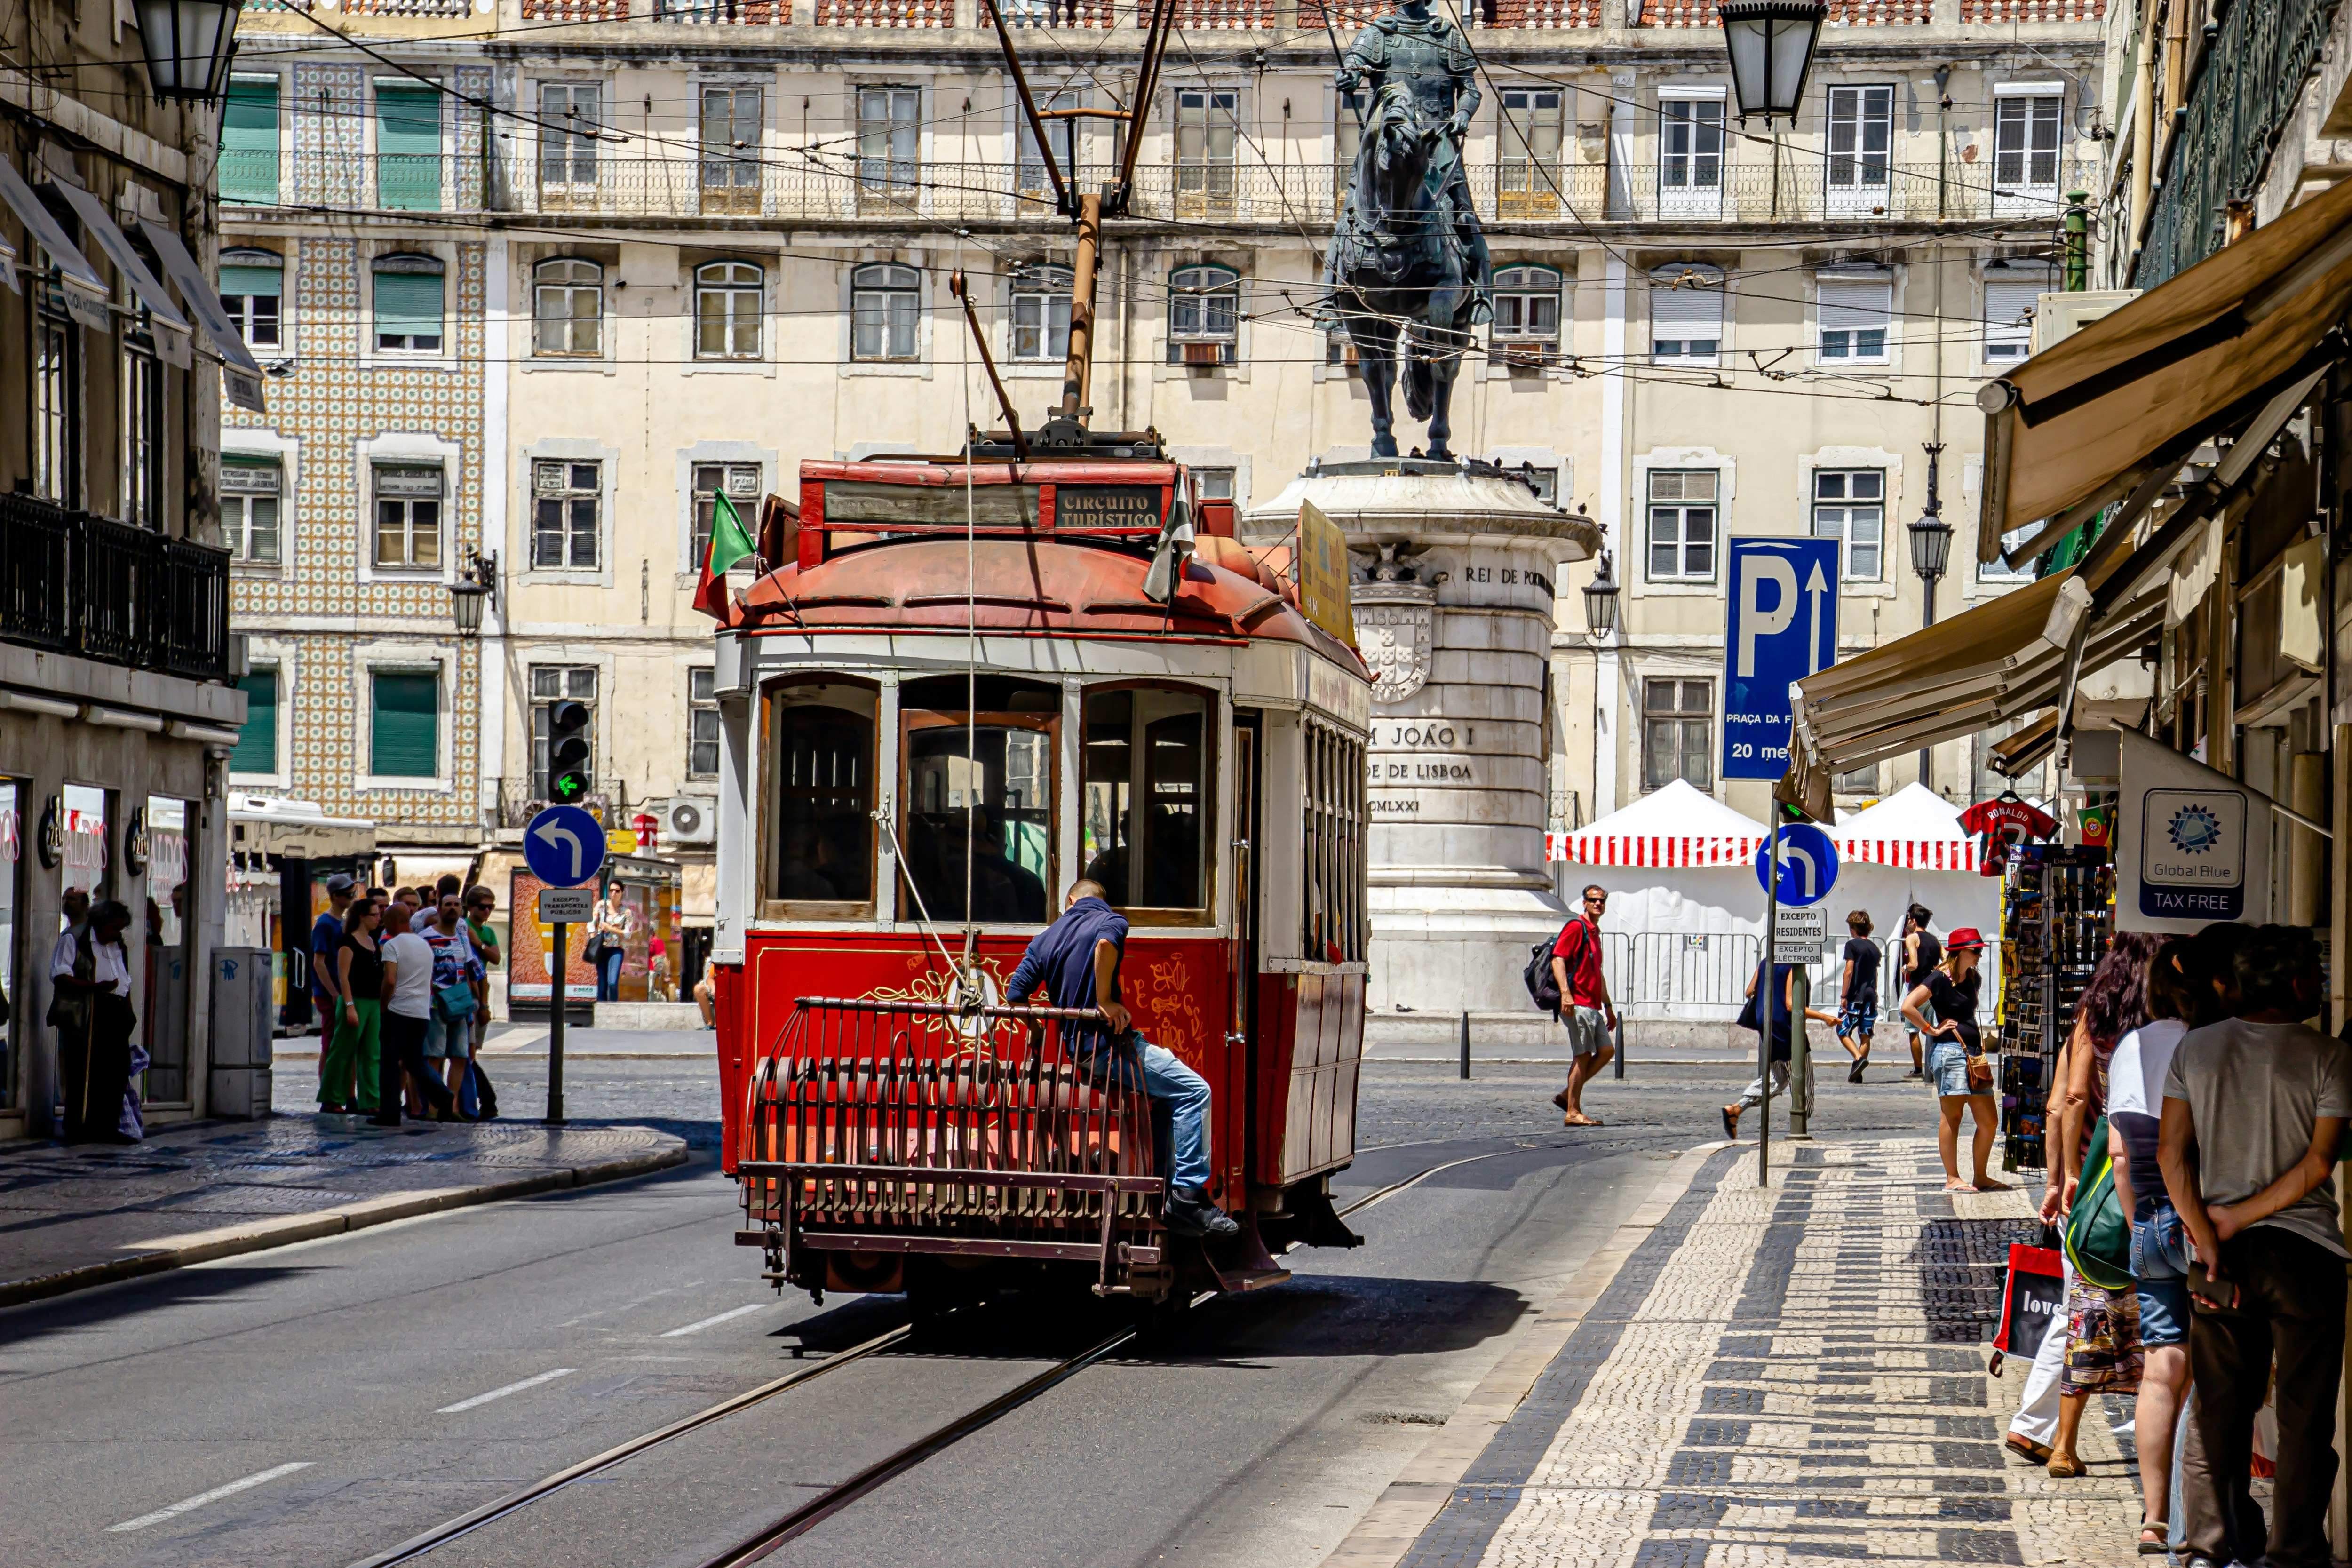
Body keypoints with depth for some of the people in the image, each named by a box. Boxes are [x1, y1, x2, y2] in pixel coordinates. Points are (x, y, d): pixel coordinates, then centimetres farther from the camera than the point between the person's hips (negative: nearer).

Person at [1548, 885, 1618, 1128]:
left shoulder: (1594, 933, 23)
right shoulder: (1576, 927, -6)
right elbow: (1558, 959, -17)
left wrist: (1608, 1007, 31)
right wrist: (1565, 993, -28)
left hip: (1592, 1006, 9)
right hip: (1577, 1003, -9)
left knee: (1606, 1050, 6)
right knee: (1583, 1056, -10)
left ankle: (1567, 1096, 11)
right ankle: (1573, 1113, -7)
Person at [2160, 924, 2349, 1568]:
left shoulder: (2196, 1048, 3)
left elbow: (2171, 1151, -3)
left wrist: (2209, 1242, -5)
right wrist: (2237, 1219, -9)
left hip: (2224, 1251, 4)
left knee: (2221, 1407, 12)